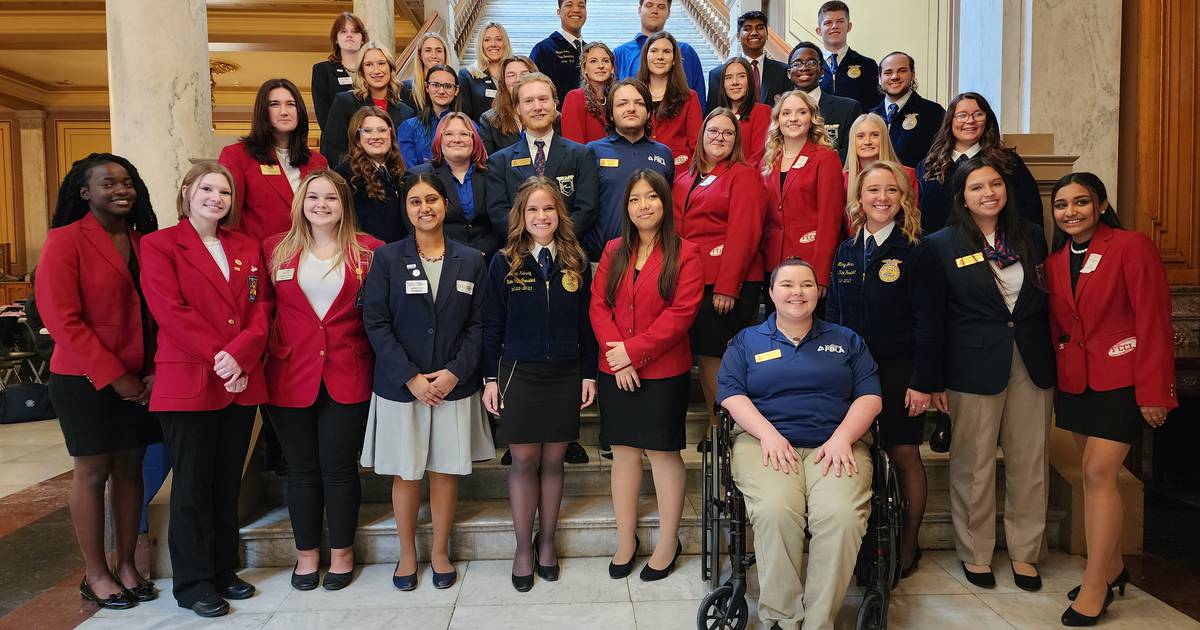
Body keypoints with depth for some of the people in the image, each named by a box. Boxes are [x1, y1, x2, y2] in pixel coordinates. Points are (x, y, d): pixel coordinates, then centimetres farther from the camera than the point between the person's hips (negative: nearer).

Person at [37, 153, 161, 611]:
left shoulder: (143, 240, 8)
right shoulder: (65, 240, -8)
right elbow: (62, 319, -13)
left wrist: (155, 370, -4)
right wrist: (114, 376, -15)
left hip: (139, 380, 5)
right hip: (86, 380, -5)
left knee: (130, 469, 10)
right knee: (92, 472, 5)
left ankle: (127, 565, 23)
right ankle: (96, 574, 19)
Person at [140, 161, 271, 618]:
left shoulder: (247, 248, 13)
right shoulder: (159, 245, 0)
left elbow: (261, 309, 4)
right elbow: (171, 311, -11)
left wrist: (238, 356, -12)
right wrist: (218, 359, -16)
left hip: (241, 383, 5)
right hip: (186, 383, -4)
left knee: (228, 483, 13)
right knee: (193, 486, 4)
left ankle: (224, 571, 26)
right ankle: (193, 584, 17)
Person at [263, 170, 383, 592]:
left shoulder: (369, 250, 1)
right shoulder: (275, 250, 6)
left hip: (348, 377, -1)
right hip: (290, 376, 2)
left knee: (340, 466, 7)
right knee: (301, 469, 11)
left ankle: (342, 552, 24)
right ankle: (306, 553, 28)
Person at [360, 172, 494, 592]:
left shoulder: (470, 260, 5)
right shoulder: (387, 258, 0)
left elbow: (477, 324, 2)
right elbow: (376, 324, -5)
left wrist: (455, 372, -11)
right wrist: (411, 378, -12)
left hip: (454, 384, 1)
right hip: (400, 385, -1)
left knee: (446, 469, 8)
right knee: (405, 472, 8)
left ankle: (440, 552, 25)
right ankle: (407, 554, 26)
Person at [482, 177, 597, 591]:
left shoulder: (576, 262, 4)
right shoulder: (504, 263, -1)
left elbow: (585, 323, 6)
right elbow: (492, 325, 1)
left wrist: (589, 374, 3)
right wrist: (491, 378, -2)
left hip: (565, 374, 1)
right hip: (518, 373, -1)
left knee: (553, 461, 9)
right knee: (524, 461, 4)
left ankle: (546, 542, 25)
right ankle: (523, 548, 18)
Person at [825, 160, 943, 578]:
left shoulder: (915, 253, -5)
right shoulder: (846, 252, 9)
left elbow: (929, 322, -9)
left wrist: (924, 382, -14)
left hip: (899, 371, -4)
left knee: (904, 455, 5)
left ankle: (908, 548, 22)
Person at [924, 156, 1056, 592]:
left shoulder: (1031, 236, 9)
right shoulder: (941, 245, -3)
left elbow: (1046, 302, 14)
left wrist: (1052, 364, 9)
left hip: (1032, 364, 4)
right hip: (974, 367, -4)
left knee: (1030, 463, 9)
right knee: (973, 465, 4)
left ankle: (1025, 552, 25)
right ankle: (974, 552, 20)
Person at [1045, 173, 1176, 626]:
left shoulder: (1132, 247, -10)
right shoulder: (1055, 262, 7)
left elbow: (1154, 321, -13)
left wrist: (1153, 391, -15)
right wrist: (1055, 384, 9)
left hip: (1121, 379, -6)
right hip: (1075, 381, 6)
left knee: (1098, 471, -10)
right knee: (1097, 473, 12)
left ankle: (1095, 586, 1)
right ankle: (1113, 566, 27)